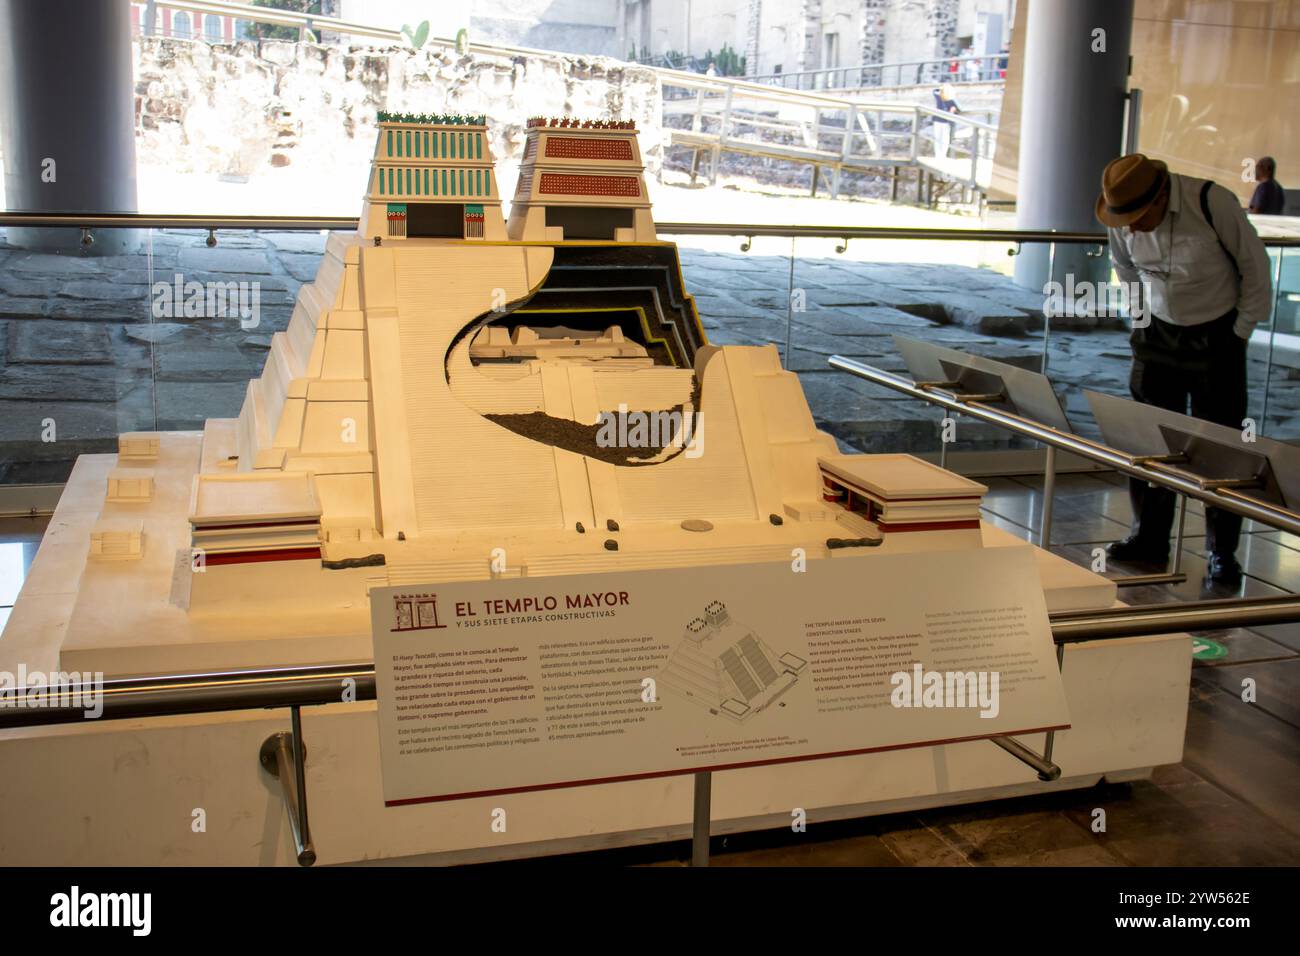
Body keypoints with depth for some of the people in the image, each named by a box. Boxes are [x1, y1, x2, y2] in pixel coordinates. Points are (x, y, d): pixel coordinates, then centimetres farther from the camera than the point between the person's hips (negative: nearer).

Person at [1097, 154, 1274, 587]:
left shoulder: (1213, 203, -24)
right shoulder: (1122, 220, -11)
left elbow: (1255, 269, -11)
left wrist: (1239, 335, -7)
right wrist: (1142, 319, 9)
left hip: (1216, 336, -4)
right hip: (1157, 333, 4)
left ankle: (1222, 553, 8)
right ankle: (1149, 540, 16)